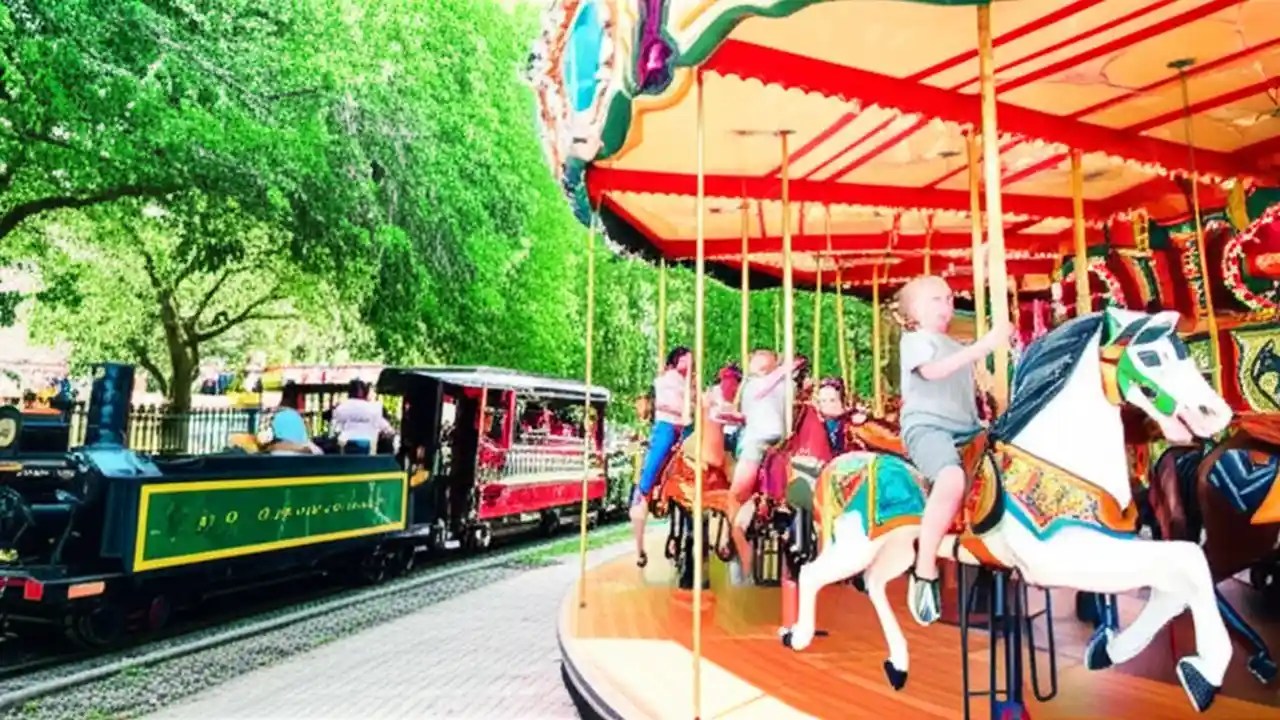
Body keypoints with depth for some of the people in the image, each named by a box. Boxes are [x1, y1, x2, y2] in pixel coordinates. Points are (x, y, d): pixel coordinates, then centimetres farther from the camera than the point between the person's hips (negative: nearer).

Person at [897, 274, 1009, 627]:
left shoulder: (958, 347, 26)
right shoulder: (915, 339, 3)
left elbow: (973, 387, 33)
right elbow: (932, 370, -18)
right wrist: (982, 346, -23)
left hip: (966, 428, 9)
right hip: (926, 426, -8)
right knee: (953, 478, -36)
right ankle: (924, 572, -31)